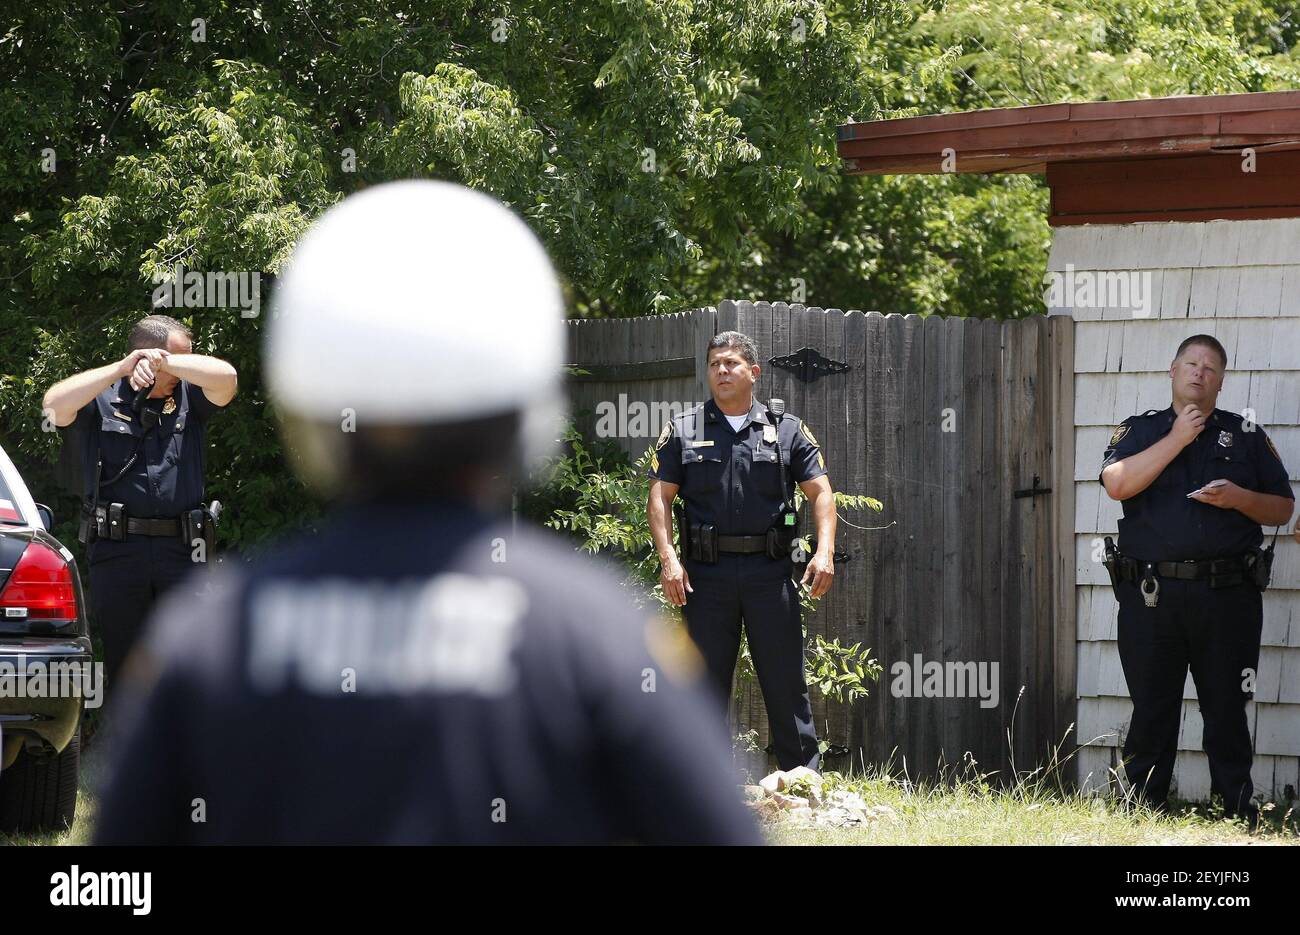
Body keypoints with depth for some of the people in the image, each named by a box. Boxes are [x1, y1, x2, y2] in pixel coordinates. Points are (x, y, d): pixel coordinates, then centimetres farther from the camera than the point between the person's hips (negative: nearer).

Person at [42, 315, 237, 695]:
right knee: (123, 667, 4)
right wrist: (120, 369, -16)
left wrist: (164, 362, -14)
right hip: (116, 550, -1)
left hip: (181, 549, 1)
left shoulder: (188, 399, 13)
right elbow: (55, 404, -13)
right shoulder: (101, 401, 7)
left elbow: (225, 378, -6)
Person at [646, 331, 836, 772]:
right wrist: (668, 558, -10)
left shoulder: (788, 430, 8)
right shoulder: (682, 431, 8)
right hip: (706, 575, 0)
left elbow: (820, 491, 5)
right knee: (706, 685, 4)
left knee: (787, 683, 0)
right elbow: (660, 497, 3)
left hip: (770, 573, 0)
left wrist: (825, 551, -10)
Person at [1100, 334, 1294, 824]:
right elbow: (1117, 483, -9)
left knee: (1226, 709, 1)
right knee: (1152, 709, 3)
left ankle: (1239, 814, 5)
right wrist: (1178, 439, -9)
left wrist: (1237, 498, -9)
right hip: (1150, 597, 0)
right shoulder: (1139, 430, 11)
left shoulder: (1246, 435, 13)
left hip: (1227, 598, 0)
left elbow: (1282, 508, 11)